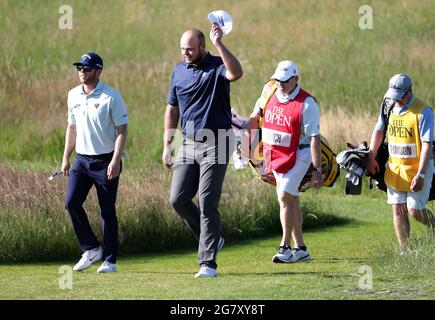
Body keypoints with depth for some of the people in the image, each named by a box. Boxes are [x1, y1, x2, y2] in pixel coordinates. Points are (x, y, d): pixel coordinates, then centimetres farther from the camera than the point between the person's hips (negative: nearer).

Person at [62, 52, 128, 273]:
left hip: (106, 161, -6)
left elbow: (122, 131, -11)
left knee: (107, 211, -2)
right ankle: (91, 249, 5)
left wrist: (115, 161, -19)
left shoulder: (111, 97, -9)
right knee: (71, 201, -9)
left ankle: (110, 261, 5)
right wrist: (66, 158, 16)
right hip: (82, 160, 6)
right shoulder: (73, 95, 9)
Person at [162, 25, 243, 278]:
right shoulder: (179, 71, 10)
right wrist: (167, 147, 14)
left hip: (215, 144, -6)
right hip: (189, 144, 6)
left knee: (207, 204, -8)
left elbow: (236, 73, -33)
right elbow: (172, 109, 17)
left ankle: (208, 263, -4)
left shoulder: (217, 67, -8)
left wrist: (219, 44, -37)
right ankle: (211, 240, 22)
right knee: (178, 199, 0)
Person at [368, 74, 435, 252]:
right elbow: (379, 131, 19)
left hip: (417, 167, -6)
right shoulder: (389, 107, 4)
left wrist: (421, 174, -25)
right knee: (398, 209, 2)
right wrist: (371, 158, 17)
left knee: (414, 210, -9)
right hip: (395, 167, 6)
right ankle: (404, 252, 7)